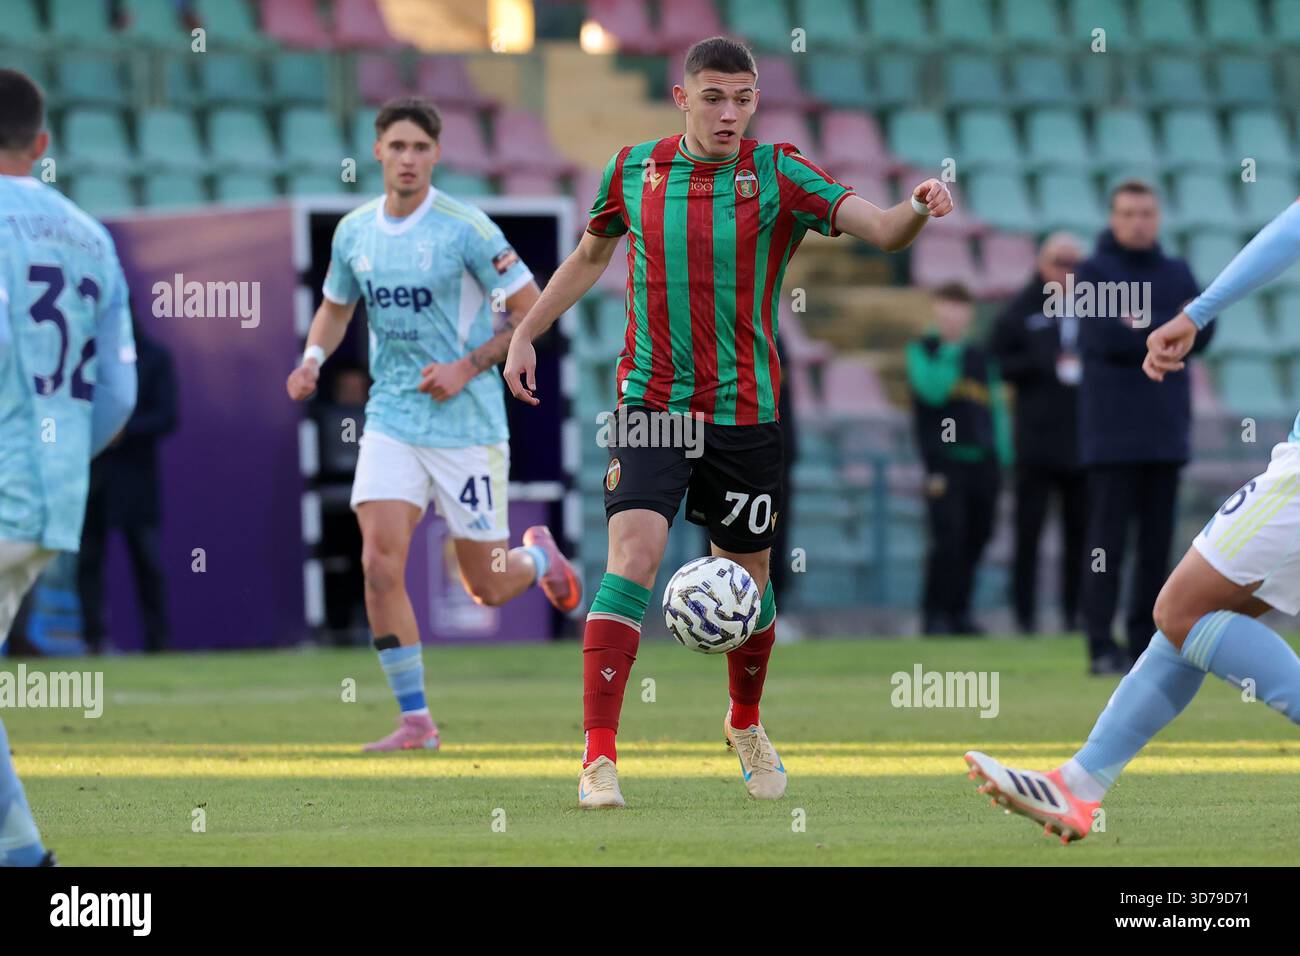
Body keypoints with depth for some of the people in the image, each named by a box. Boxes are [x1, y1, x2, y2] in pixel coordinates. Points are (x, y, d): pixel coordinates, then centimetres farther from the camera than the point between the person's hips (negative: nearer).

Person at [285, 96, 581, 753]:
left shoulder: (465, 229, -12)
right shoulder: (354, 232, 4)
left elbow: (531, 310, -8)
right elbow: (336, 305, 22)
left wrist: (468, 366, -16)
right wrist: (313, 359, 2)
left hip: (467, 423, -3)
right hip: (392, 421, 4)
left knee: (486, 588, 3)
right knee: (380, 563, -14)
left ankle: (539, 556, 40)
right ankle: (415, 720, -5)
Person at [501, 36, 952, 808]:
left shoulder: (777, 175, -5)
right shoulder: (635, 170, 1)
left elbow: (880, 230, -18)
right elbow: (591, 256, 19)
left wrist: (918, 209, -39)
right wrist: (526, 334, 17)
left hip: (745, 411, 0)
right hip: (651, 405, 0)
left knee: (748, 583, 11)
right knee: (634, 555, -19)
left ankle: (746, 723, 41)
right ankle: (600, 757, -18)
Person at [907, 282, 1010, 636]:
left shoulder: (981, 358, 16)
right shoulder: (921, 351, 2)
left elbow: (996, 409, 17)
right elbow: (932, 389, -16)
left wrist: (1001, 458, 11)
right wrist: (949, 352, -13)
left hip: (982, 461, 5)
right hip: (945, 463, -5)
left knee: (976, 538, 4)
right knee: (949, 537, -13)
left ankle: (958, 610, 12)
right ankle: (934, 612, -7)